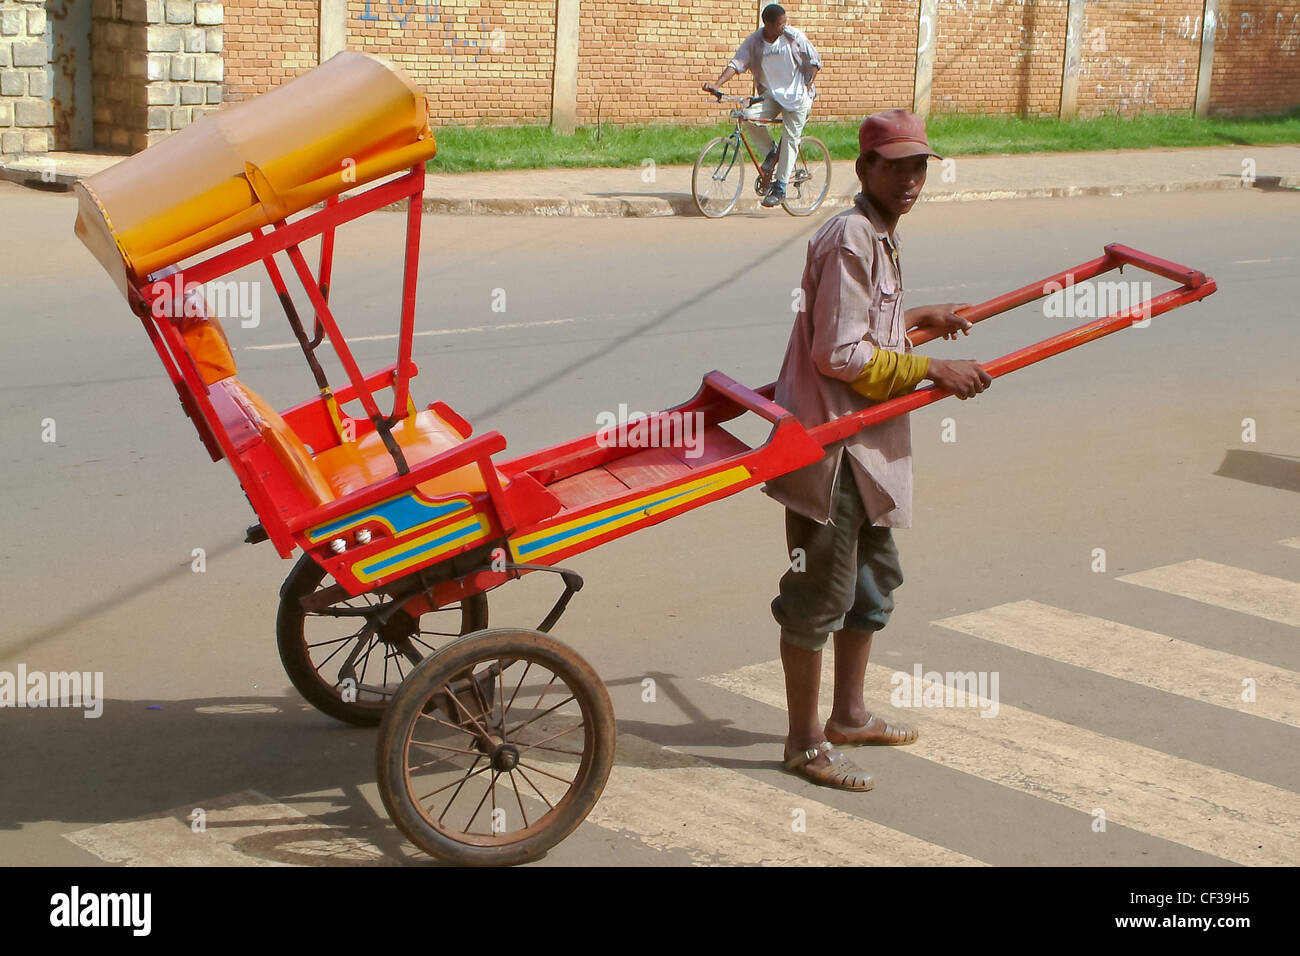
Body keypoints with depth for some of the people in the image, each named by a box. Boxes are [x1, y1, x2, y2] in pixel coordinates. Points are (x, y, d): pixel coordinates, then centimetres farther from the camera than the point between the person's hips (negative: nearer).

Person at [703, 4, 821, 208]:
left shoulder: (794, 36, -8)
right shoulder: (753, 42, -7)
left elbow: (814, 61, 1)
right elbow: (736, 63, -16)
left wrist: (807, 87, -7)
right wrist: (716, 84, -31)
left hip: (796, 95, -2)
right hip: (770, 94, 2)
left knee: (790, 139, -7)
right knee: (751, 119, -24)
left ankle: (780, 187, -1)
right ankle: (771, 151, 4)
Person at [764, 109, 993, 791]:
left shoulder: (877, 236, 13)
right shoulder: (851, 238, -19)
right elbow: (840, 356, -23)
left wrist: (917, 318, 30)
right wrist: (932, 370, -19)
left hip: (866, 446, 11)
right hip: (829, 447, -11)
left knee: (874, 580, 22)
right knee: (819, 595, -1)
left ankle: (848, 715, 37)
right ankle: (805, 744, 11)